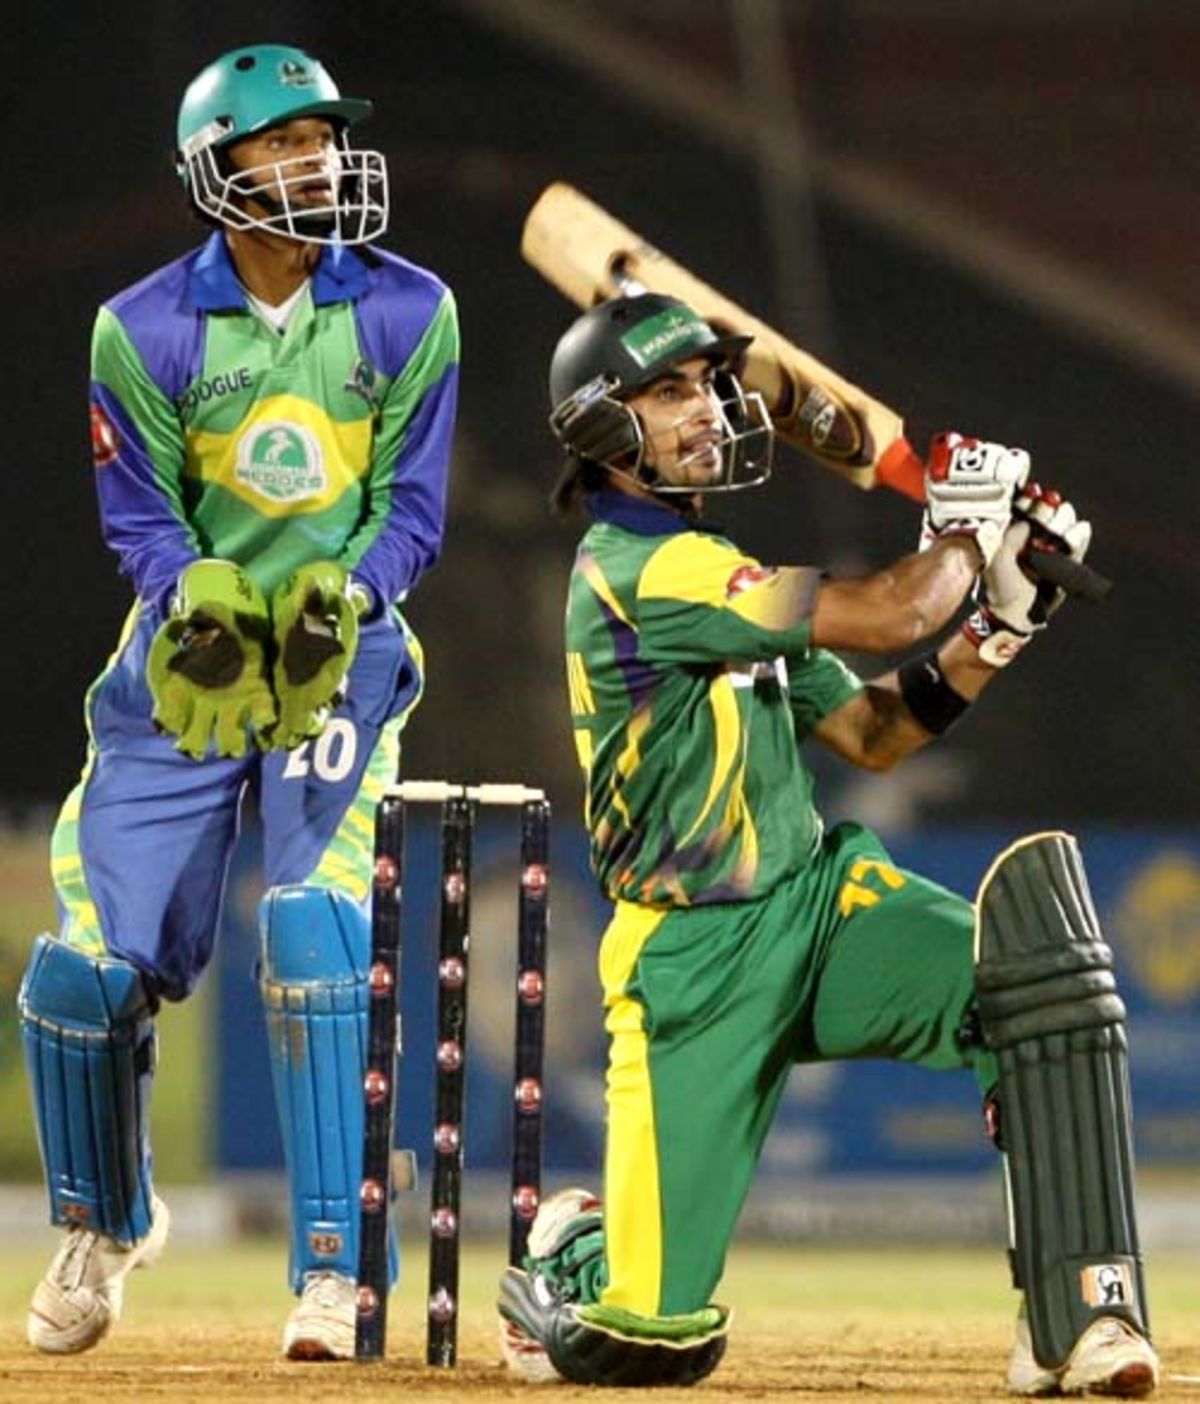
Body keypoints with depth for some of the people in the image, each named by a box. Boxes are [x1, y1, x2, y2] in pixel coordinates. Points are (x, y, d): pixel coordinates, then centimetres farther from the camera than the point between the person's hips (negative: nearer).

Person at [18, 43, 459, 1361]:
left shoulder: (408, 313, -4)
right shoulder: (141, 331, -6)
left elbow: (410, 505, -3)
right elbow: (142, 514, -3)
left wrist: (340, 598, -22)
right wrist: (199, 599, -24)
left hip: (340, 652, -1)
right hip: (187, 656, 1)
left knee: (313, 929, -22)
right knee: (88, 966, -3)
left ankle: (332, 1265, -15)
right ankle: (102, 1225, 27)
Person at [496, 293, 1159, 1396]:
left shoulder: (721, 577, 13)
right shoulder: (637, 571, -17)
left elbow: (874, 734, 15)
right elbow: (887, 615, -22)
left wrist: (994, 625, 1)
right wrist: (970, 528, -3)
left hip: (822, 901, 7)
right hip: (695, 959, -7)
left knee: (1048, 991, -24)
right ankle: (566, 1261, 31)